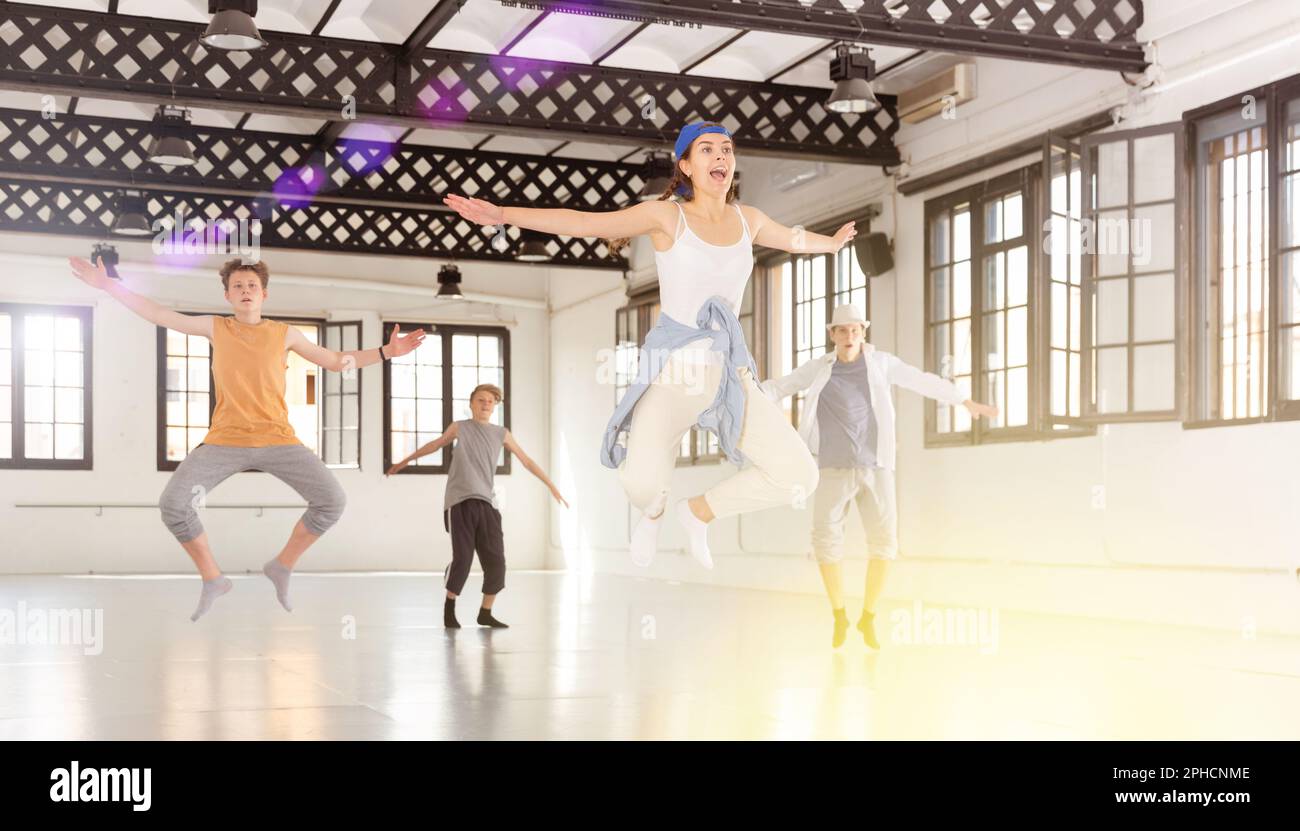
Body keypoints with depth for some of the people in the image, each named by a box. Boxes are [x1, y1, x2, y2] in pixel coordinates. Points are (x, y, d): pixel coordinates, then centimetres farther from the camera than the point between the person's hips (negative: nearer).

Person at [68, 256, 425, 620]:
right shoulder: (216, 327, 8)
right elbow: (158, 314, 13)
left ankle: (281, 566, 9)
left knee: (332, 500, -16)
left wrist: (386, 351, 8)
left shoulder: (284, 333, 9)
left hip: (277, 439, 1)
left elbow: (335, 361, 18)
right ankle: (212, 580, 4)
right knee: (172, 503, -20)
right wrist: (108, 285, 9)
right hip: (225, 441, 0)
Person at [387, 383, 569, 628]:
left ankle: (485, 613, 14)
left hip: (486, 504, 3)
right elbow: (435, 444, 24)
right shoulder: (459, 428, 8)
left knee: (496, 561, -3)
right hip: (460, 502, -3)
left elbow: (527, 461, 18)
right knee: (462, 558, -11)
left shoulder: (501, 434, 13)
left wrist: (552, 486, 15)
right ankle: (449, 608, 9)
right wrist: (405, 461, 36)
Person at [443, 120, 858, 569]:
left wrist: (832, 242, 52)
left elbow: (793, 238, 33)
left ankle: (699, 511, 17)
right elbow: (581, 221, -12)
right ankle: (653, 512, 13)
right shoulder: (666, 215, -4)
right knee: (643, 483, -29)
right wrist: (503, 215, -22)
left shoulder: (747, 218, 10)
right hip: (672, 366, -5)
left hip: (729, 372, 5)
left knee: (799, 477, -8)